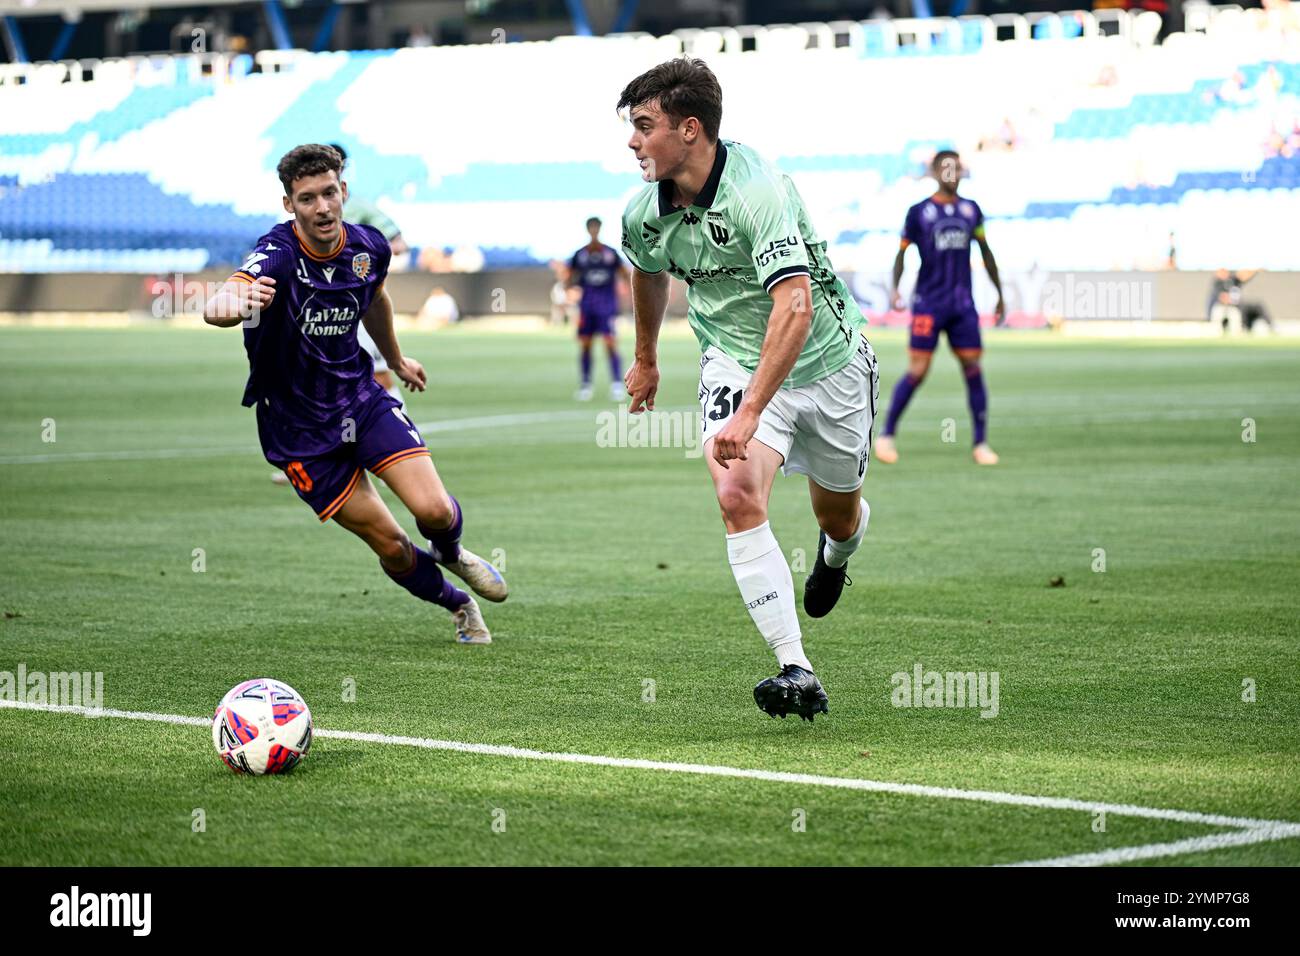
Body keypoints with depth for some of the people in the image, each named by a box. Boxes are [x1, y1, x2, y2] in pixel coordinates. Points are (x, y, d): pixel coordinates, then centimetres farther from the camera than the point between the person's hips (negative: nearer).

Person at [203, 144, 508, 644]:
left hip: (360, 396, 3)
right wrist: (228, 302, -72)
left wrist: (396, 359, 33)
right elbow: (236, 290, -47)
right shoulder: (278, 255, -25)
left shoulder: (369, 247, -8)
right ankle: (457, 603, 30)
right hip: (299, 426, -3)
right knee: (390, 545, -1)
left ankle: (450, 553, 23)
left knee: (434, 510, -15)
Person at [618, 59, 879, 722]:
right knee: (738, 498, -23)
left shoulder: (758, 190, -30)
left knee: (838, 514, 16)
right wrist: (646, 357, 30)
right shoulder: (643, 214, -9)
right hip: (734, 364, 3)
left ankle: (835, 556, 57)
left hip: (825, 362, -3)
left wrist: (750, 413, -45)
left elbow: (795, 307, -39)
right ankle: (796, 673, -26)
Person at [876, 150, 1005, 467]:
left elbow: (985, 252, 19)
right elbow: (902, 251, 4)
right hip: (928, 302, -4)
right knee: (917, 372, -7)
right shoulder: (919, 212, 0)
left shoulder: (971, 211, 10)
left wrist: (999, 294, 20)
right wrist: (895, 289, -11)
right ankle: (886, 436, 5)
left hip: (963, 303, 4)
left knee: (973, 369, -2)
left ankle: (981, 443, 5)